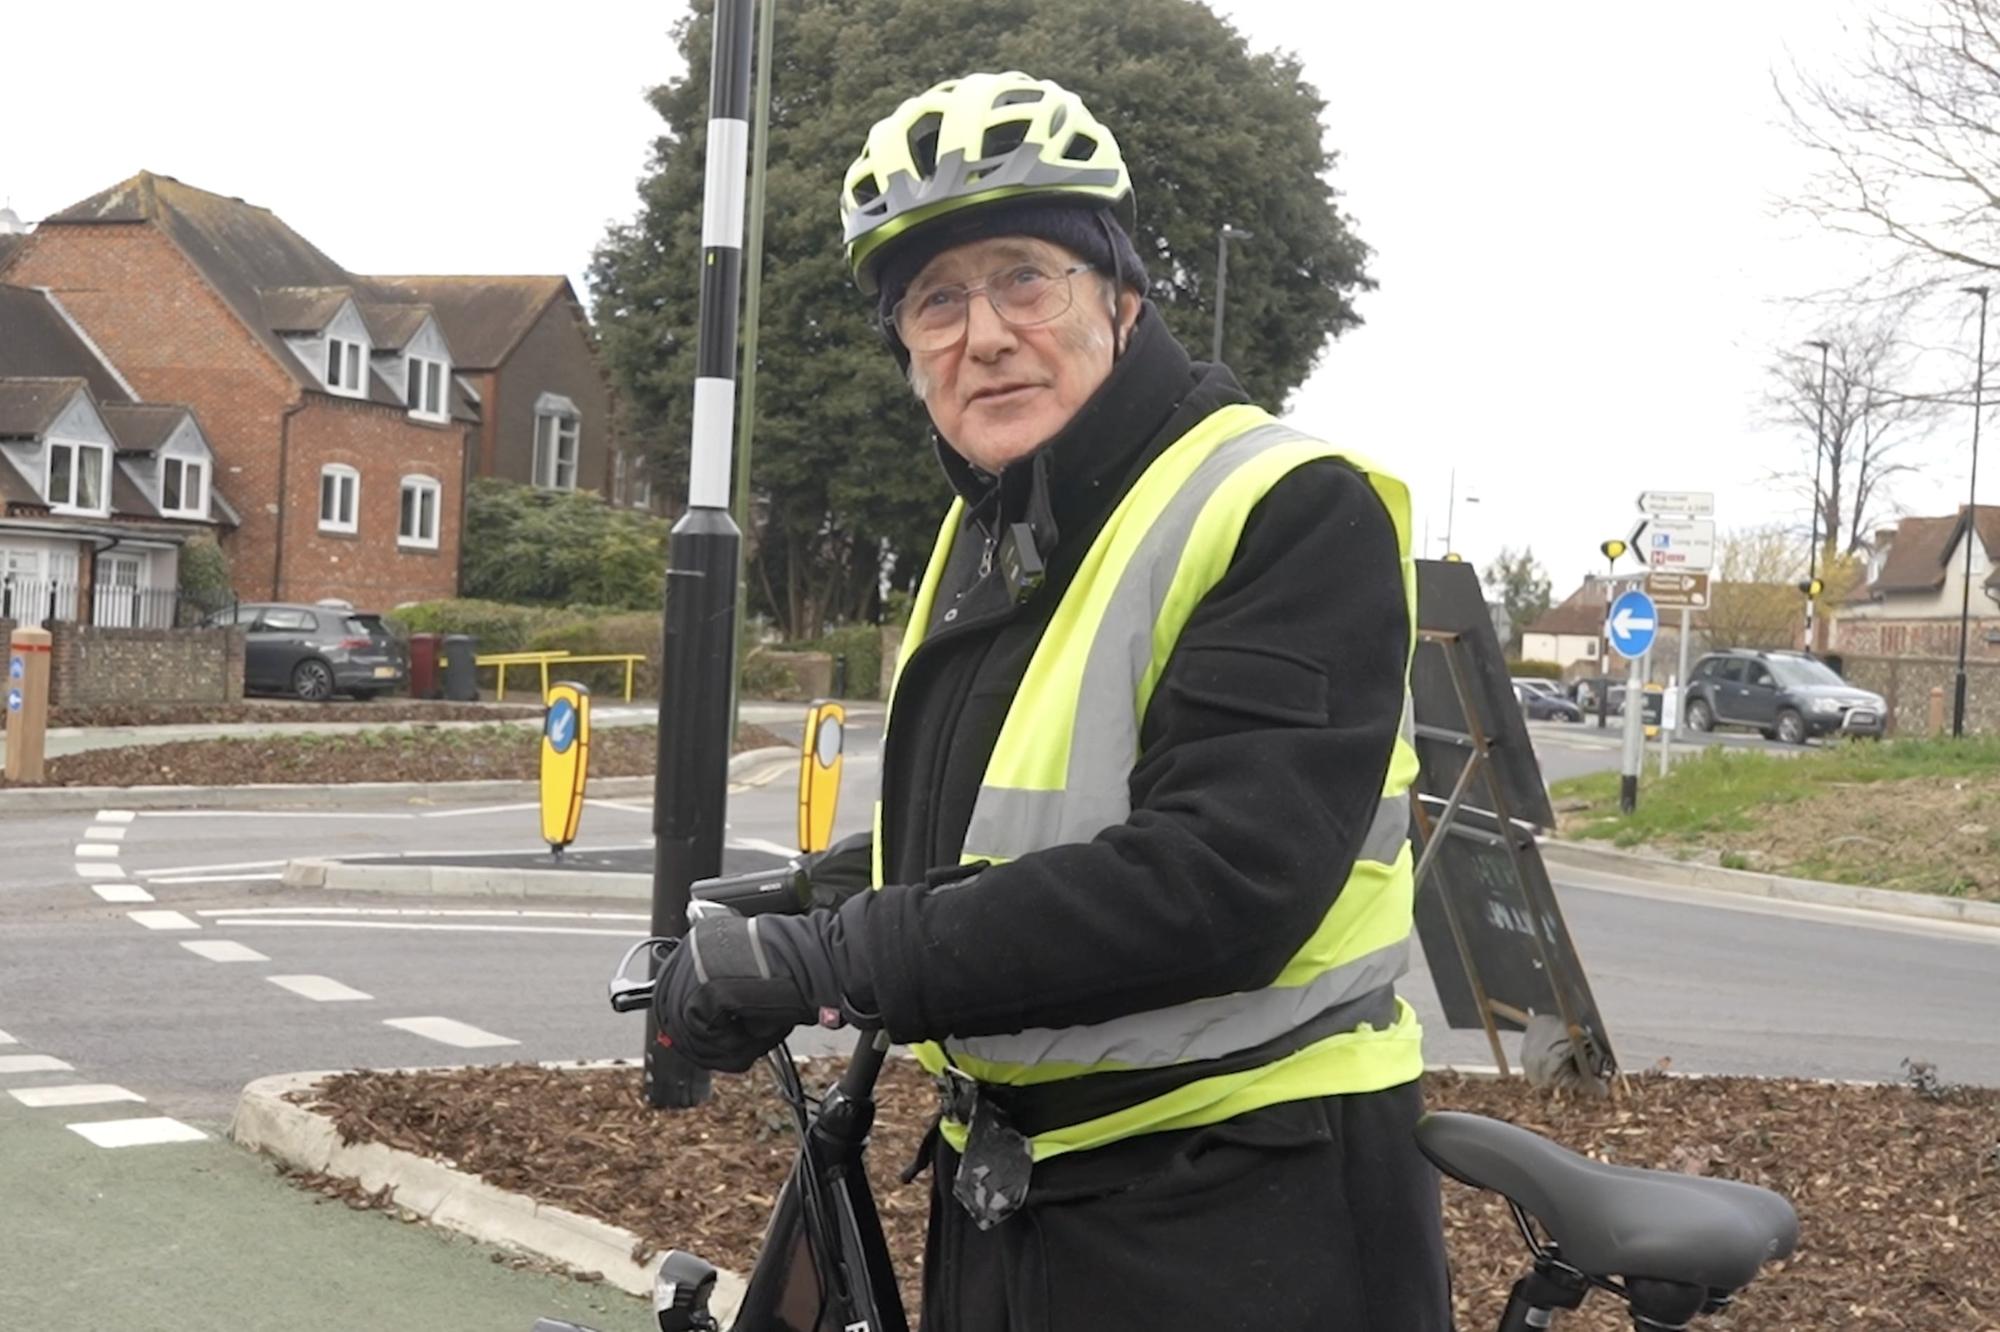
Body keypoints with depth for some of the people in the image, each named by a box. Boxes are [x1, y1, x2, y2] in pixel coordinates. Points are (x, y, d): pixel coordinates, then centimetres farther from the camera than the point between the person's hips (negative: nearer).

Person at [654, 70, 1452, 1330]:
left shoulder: (1293, 513, -15)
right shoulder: (981, 538, 12)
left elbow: (1216, 876, -26)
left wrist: (828, 959, -25)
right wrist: (797, 906, 5)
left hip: (1236, 1221, -7)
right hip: (1001, 1205, 8)